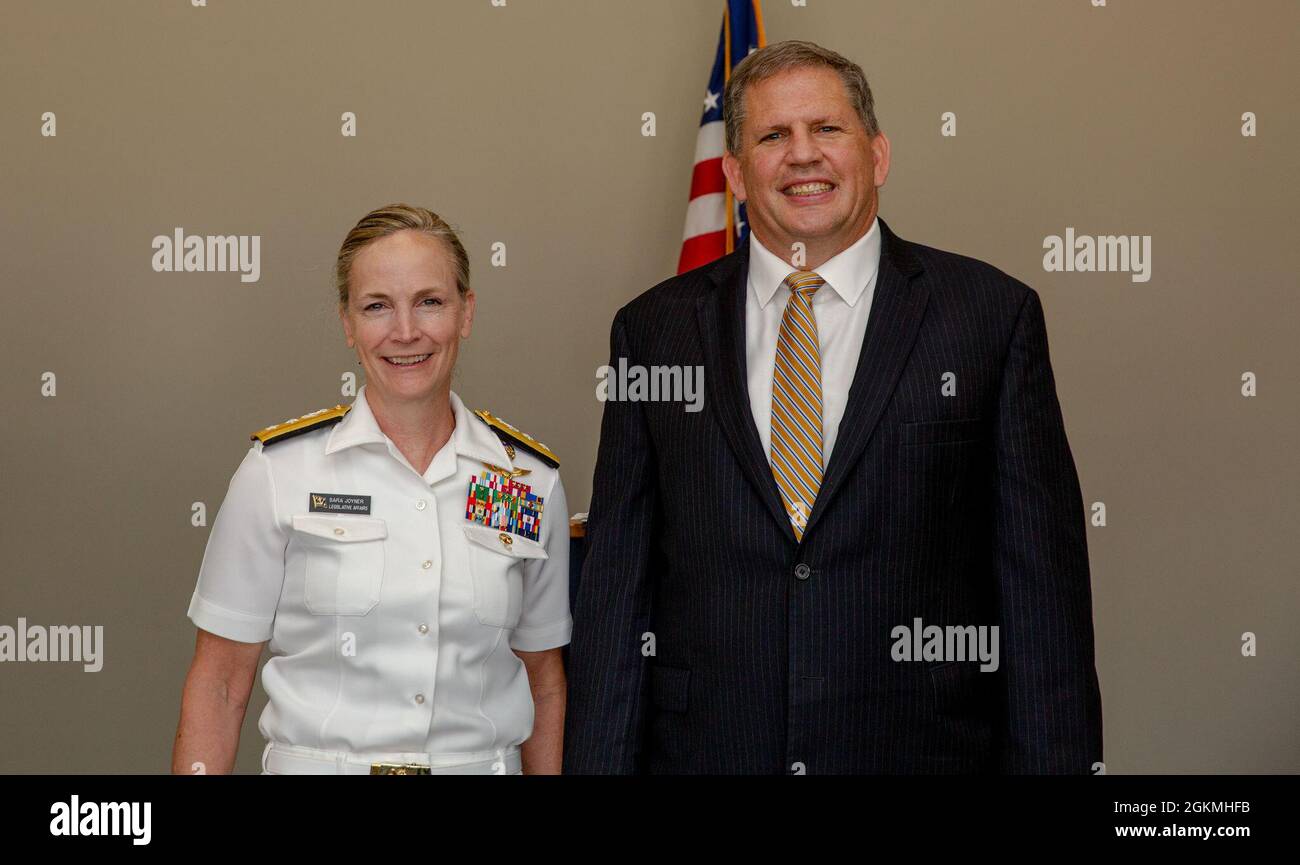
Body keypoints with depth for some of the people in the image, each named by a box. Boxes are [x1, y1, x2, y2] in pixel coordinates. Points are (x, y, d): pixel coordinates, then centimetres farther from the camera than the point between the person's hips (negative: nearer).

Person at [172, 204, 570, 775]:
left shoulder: (532, 478, -1)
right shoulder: (279, 469, -7)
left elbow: (544, 682, 6)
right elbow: (220, 684, -5)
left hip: (485, 760, 2)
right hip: (317, 760, -2)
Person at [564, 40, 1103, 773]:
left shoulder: (992, 314, -1)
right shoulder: (653, 330, 4)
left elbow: (1042, 580, -2)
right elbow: (616, 584, 3)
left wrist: (1059, 760, -6)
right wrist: (599, 760, -1)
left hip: (921, 747, -1)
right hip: (705, 747, 2)